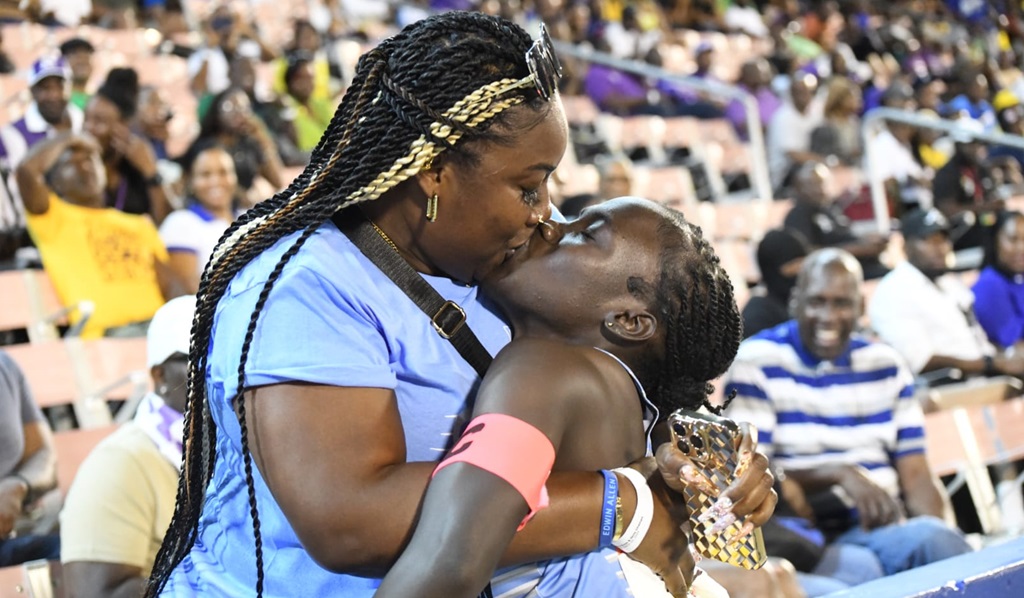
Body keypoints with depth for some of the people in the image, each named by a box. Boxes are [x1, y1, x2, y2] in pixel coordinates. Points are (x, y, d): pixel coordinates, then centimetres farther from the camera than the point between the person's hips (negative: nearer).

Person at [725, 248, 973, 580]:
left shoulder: (886, 365, 16)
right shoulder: (755, 363, 0)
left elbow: (916, 476, 10)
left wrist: (945, 535, -11)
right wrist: (840, 474, -20)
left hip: (886, 527, 5)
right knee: (930, 539, -30)